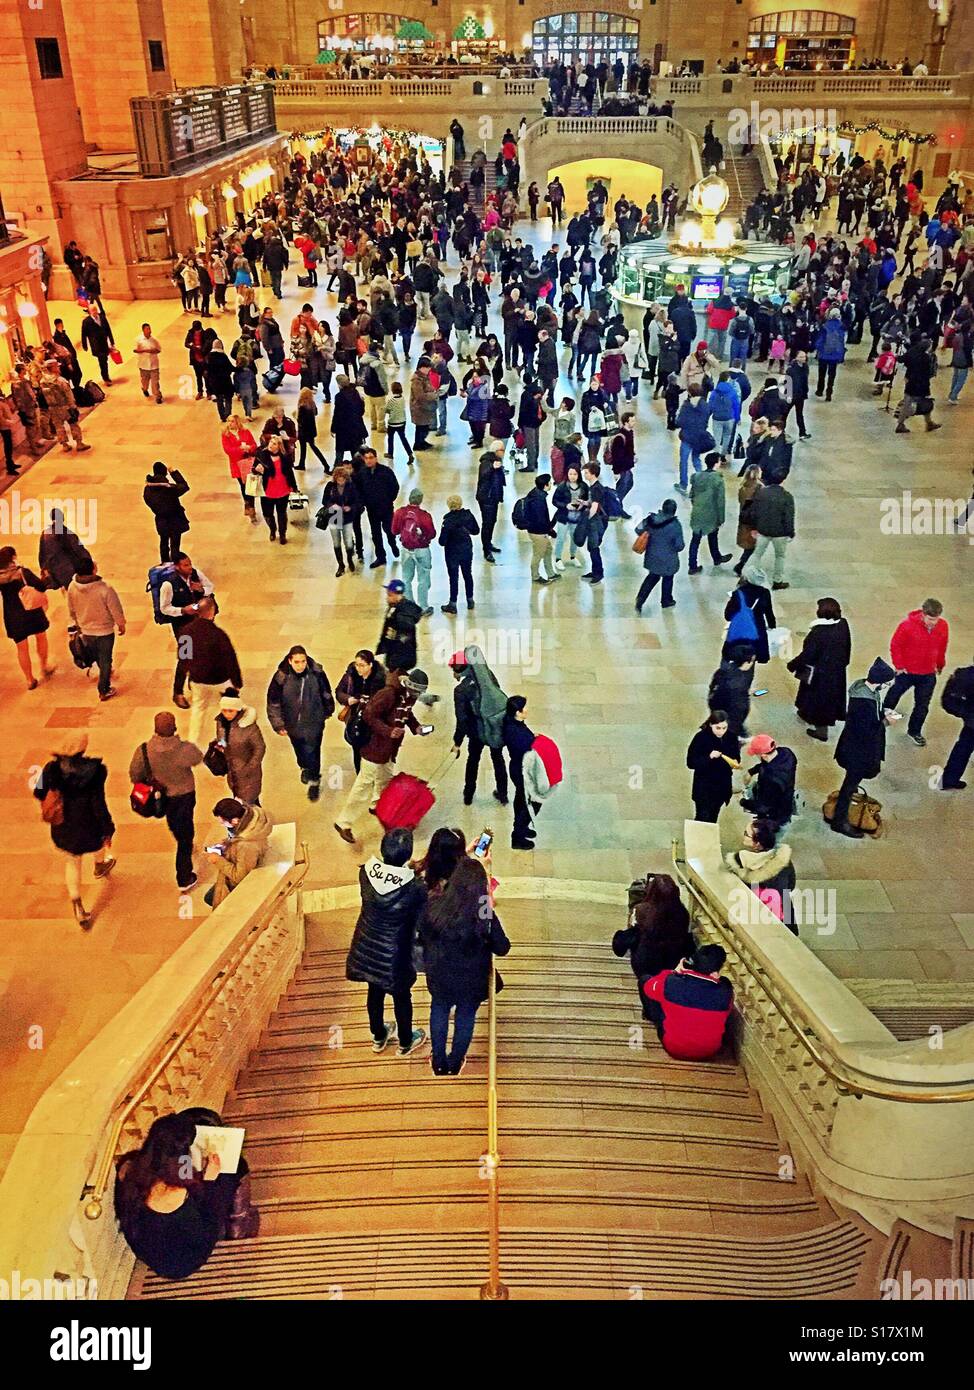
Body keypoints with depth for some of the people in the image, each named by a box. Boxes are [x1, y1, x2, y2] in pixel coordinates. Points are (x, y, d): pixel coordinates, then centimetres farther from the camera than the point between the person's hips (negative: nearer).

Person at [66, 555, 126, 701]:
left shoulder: (72, 587, -17)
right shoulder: (105, 589, -32)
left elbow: (71, 610, -1)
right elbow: (116, 610, -19)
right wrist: (121, 625, 0)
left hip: (86, 630, 5)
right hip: (105, 631, -5)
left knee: (97, 657, 29)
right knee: (105, 660, 14)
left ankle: (105, 673, 55)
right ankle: (104, 691, 24)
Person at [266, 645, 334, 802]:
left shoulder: (317, 674, -19)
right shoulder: (281, 677, -21)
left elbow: (326, 694, -1)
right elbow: (273, 703, -11)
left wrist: (328, 711, 12)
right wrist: (278, 724, -11)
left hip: (313, 724, -1)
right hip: (293, 724, 1)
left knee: (311, 753, 1)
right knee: (299, 751, 23)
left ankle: (314, 781, 27)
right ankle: (304, 768, 56)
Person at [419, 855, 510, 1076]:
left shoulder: (433, 906, -24)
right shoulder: (486, 916, -31)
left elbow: (422, 938, -6)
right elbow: (502, 949, -14)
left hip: (439, 974, 2)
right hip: (471, 980, -2)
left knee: (439, 1011, 29)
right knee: (466, 1016, 24)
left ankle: (439, 1062, 45)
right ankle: (455, 1064, 44)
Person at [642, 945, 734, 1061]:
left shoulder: (671, 984, -27)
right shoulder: (725, 993, -25)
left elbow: (648, 987, -2)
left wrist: (675, 972, 5)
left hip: (672, 1047, -1)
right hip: (710, 1052, 1)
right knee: (725, 982, 13)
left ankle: (654, 1018, 39)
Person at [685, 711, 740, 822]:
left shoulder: (731, 737, -4)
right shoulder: (701, 737, -16)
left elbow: (736, 757, 11)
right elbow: (691, 762, -16)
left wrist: (735, 762, -12)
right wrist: (709, 757, -30)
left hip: (723, 785, 4)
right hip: (703, 786, -4)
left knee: (713, 819, 13)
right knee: (703, 818, -4)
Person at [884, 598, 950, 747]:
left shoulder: (943, 626, -11)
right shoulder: (908, 625, -23)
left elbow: (942, 647, 6)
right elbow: (895, 645, -13)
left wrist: (940, 665, 16)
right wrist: (899, 666, -11)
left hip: (928, 675, 3)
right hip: (907, 672, -3)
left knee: (922, 705, 12)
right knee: (893, 696, 15)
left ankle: (914, 731, 31)